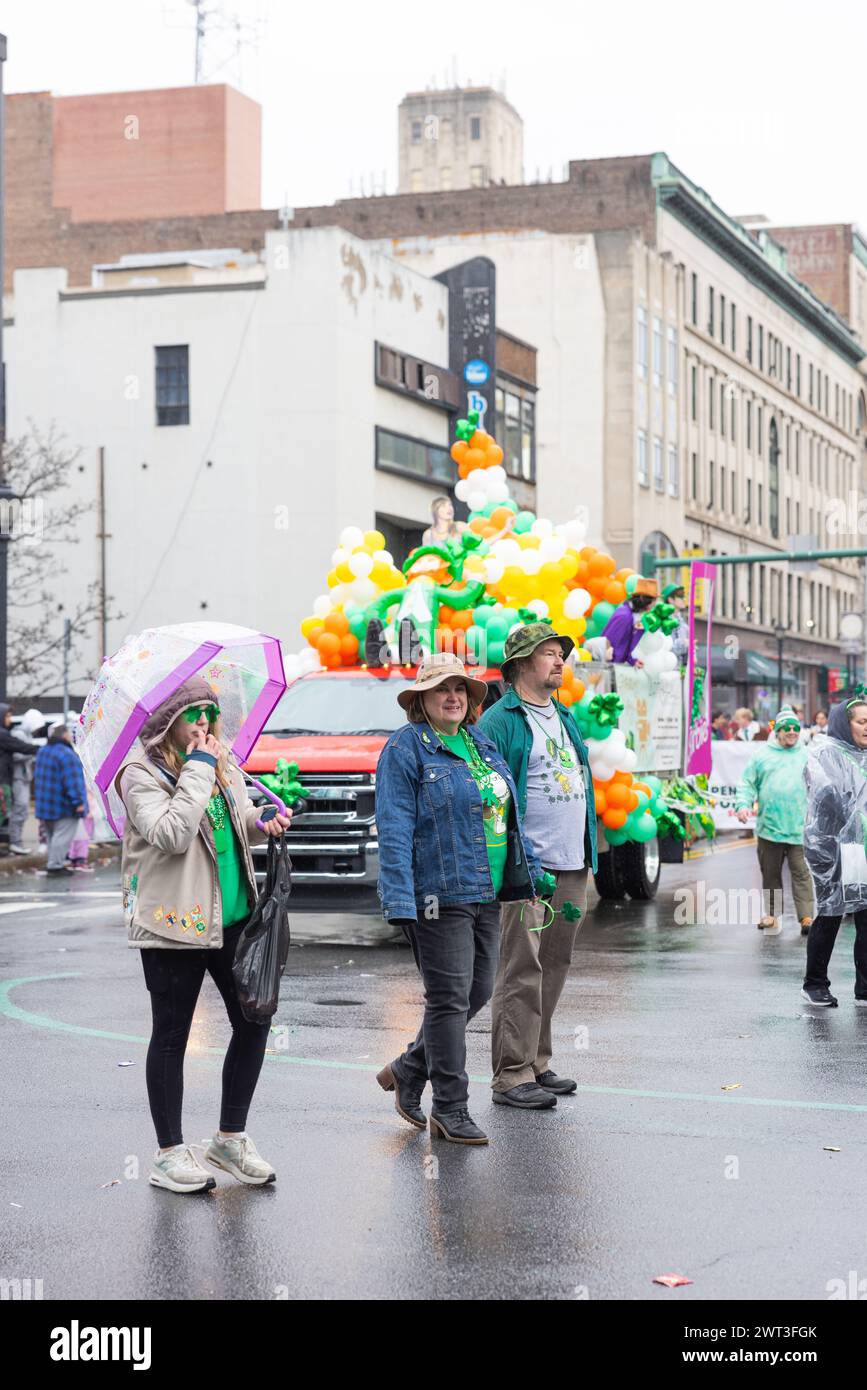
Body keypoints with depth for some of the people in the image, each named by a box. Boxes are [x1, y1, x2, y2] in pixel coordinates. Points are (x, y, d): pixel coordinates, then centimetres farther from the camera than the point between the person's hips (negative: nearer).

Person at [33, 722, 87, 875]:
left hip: (45, 805, 10)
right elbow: (72, 780, -24)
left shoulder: (43, 752, 11)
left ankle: (55, 863, 22)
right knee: (62, 836, -6)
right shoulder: (66, 754, -20)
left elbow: (38, 777, 20)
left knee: (51, 836, 17)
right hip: (63, 806, -10)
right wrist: (78, 801, -22)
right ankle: (55, 866, -8)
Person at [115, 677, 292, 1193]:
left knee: (254, 1022, 9)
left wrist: (263, 821, 2)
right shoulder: (142, 774, -11)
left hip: (235, 917, 7)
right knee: (171, 1036, 3)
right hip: (173, 924, -7)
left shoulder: (224, 764, 10)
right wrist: (198, 768, -20)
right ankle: (170, 1154, 13)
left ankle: (231, 1139, 23)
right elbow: (172, 834, -25)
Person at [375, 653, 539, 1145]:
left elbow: (507, 812, 23)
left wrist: (528, 870, 20)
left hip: (487, 893, 8)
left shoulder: (481, 744, 15)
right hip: (439, 895, -8)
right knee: (450, 999, -3)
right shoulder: (405, 749, -8)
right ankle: (451, 1109, 6)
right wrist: (400, 901, -20)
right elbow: (395, 830, -14)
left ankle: (407, 1071, 28)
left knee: (478, 992, 12)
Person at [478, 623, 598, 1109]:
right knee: (522, 972, -8)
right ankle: (512, 1076, -4)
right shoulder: (500, 722, -7)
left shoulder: (564, 718, 19)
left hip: (572, 868, 8)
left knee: (554, 968, 12)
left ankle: (537, 1063, 21)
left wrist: (588, 858, 21)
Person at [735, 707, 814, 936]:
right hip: (769, 827, 1)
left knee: (801, 873, -6)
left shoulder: (806, 756, 8)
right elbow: (747, 783, 8)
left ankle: (806, 917, -7)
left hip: (800, 829, -1)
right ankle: (772, 914, 22)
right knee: (770, 874, 10)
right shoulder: (762, 754, 7)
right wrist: (744, 804, -9)